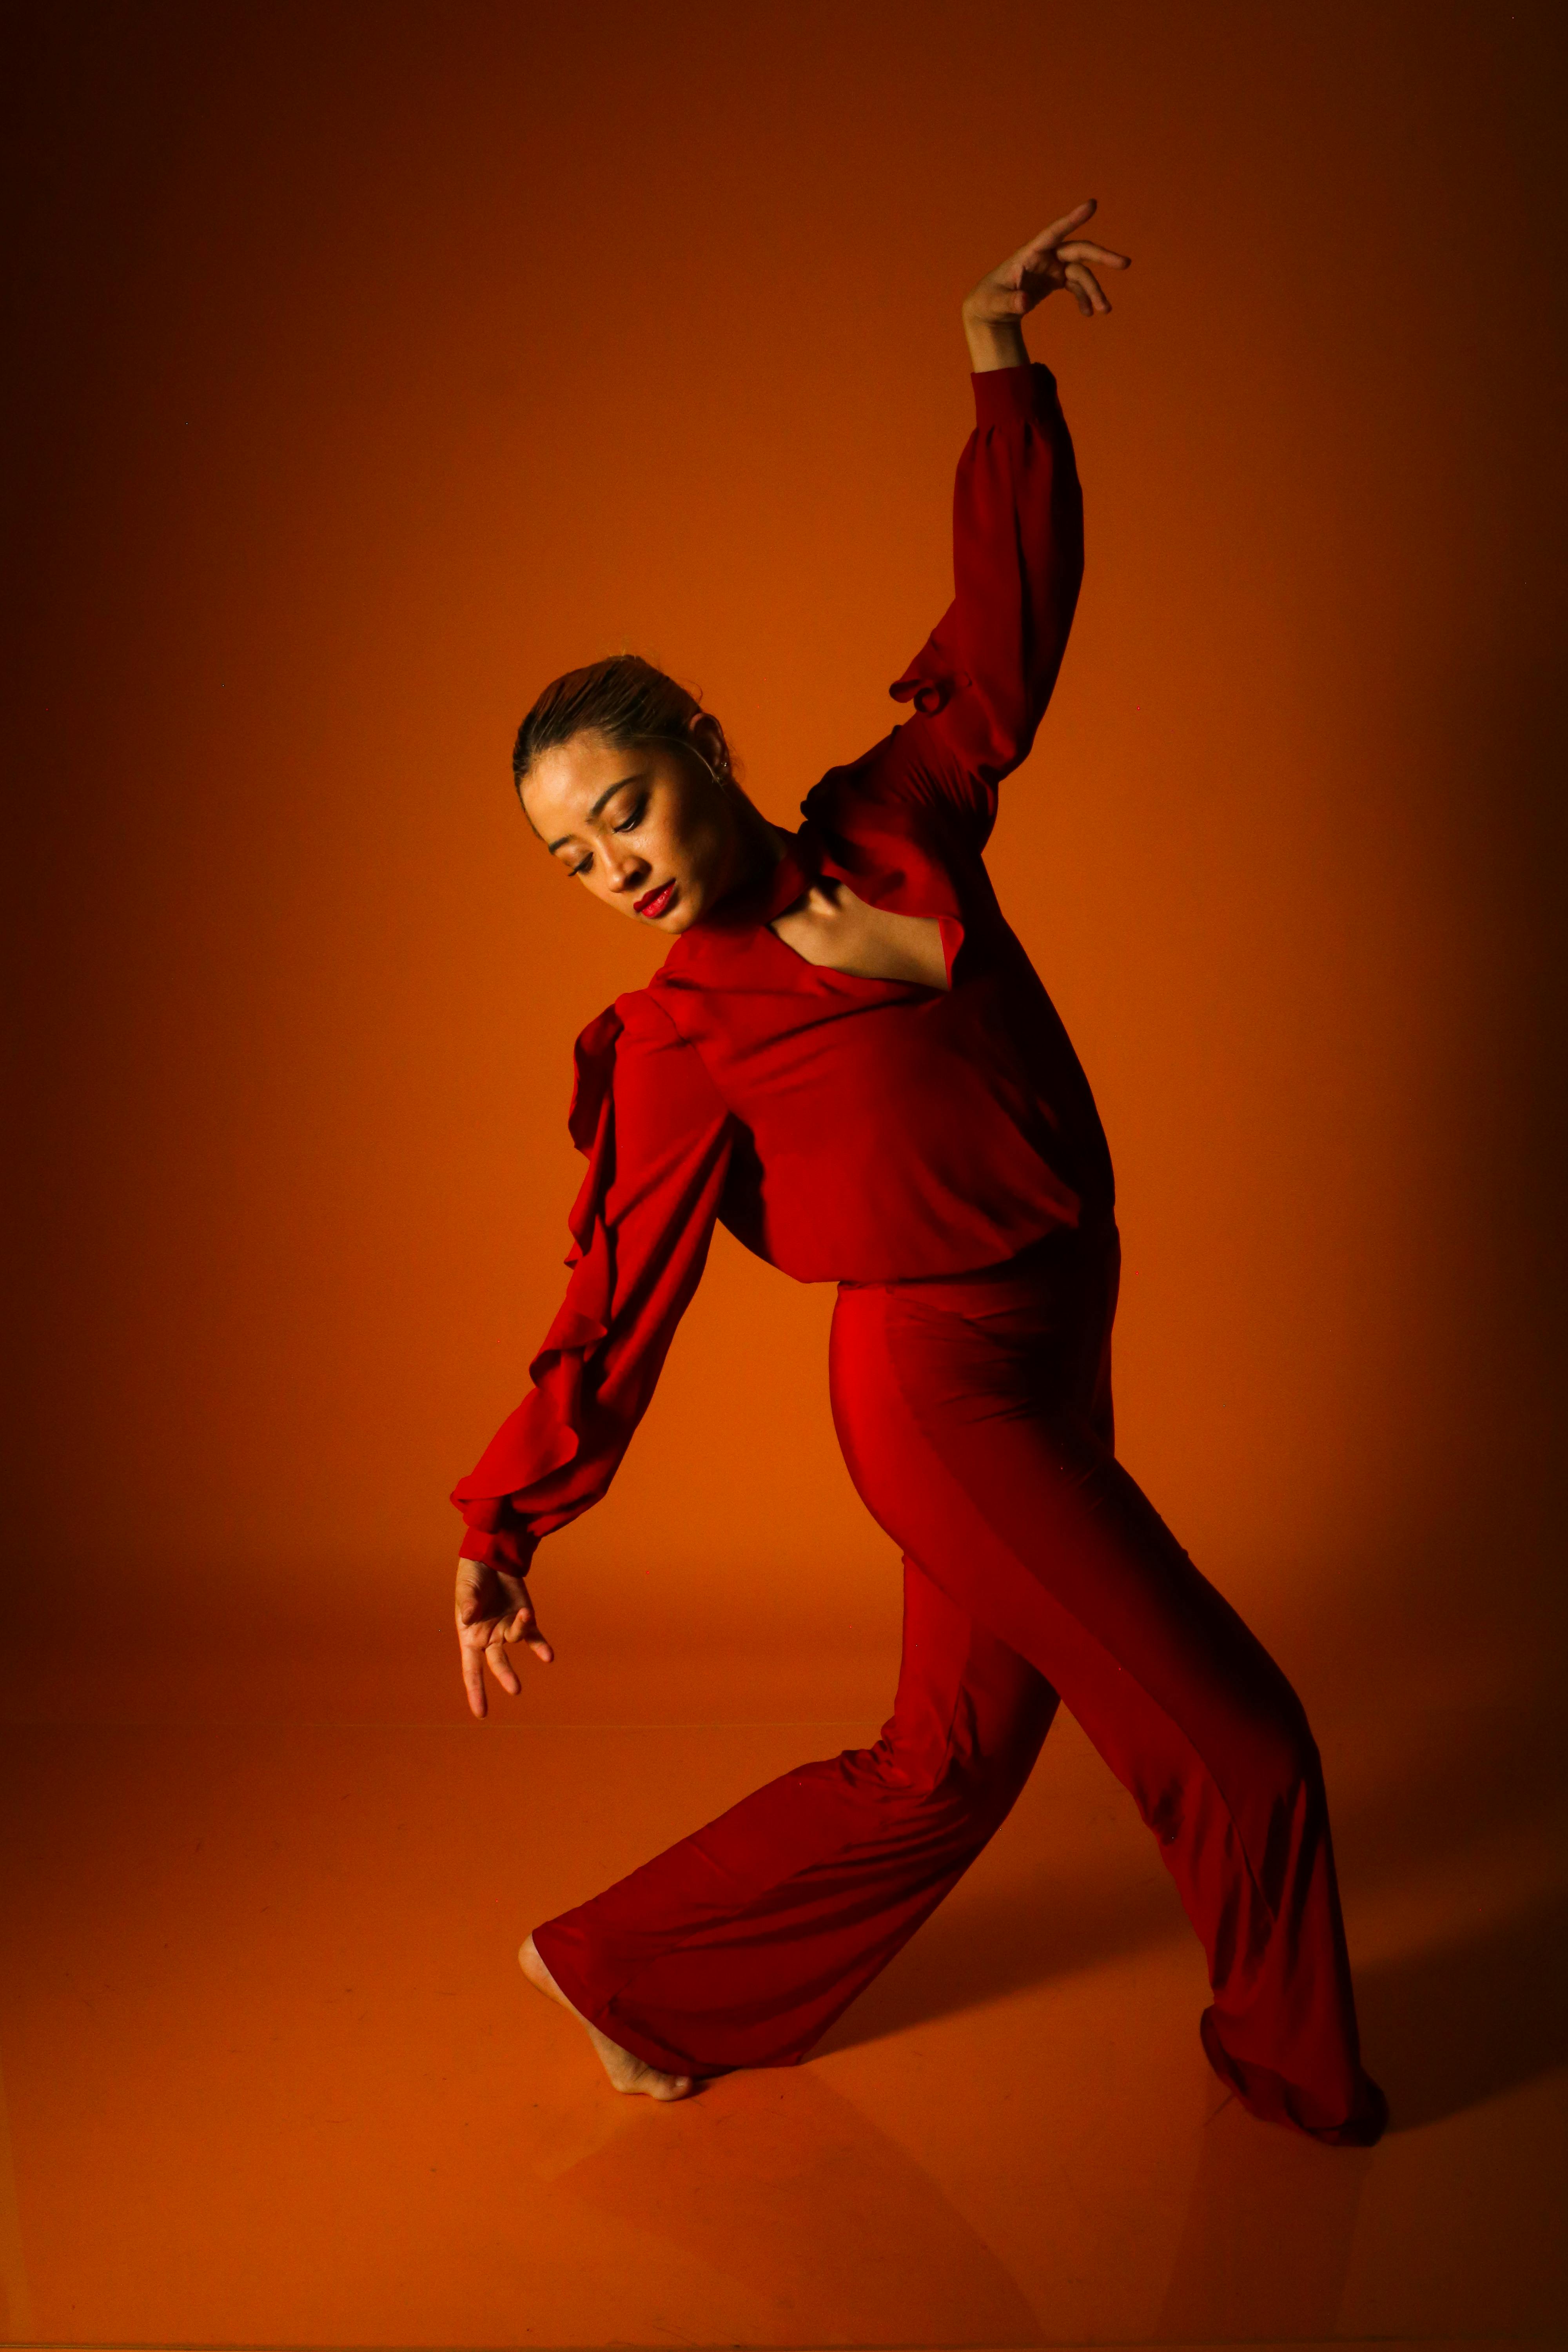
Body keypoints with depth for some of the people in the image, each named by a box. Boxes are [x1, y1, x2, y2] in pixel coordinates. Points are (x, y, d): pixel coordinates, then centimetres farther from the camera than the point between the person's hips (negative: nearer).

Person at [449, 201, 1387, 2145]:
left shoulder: (892, 823, 4)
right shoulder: (676, 1043, -10)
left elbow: (1006, 624, 9)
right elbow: (617, 1306, -9)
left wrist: (1001, 380, 3)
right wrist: (501, 1534, -11)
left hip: (1041, 1366, 7)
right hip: (944, 1385, -6)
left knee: (948, 1770, 16)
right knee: (1233, 1740, 3)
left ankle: (625, 1973, 31)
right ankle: (1292, 2061, 29)